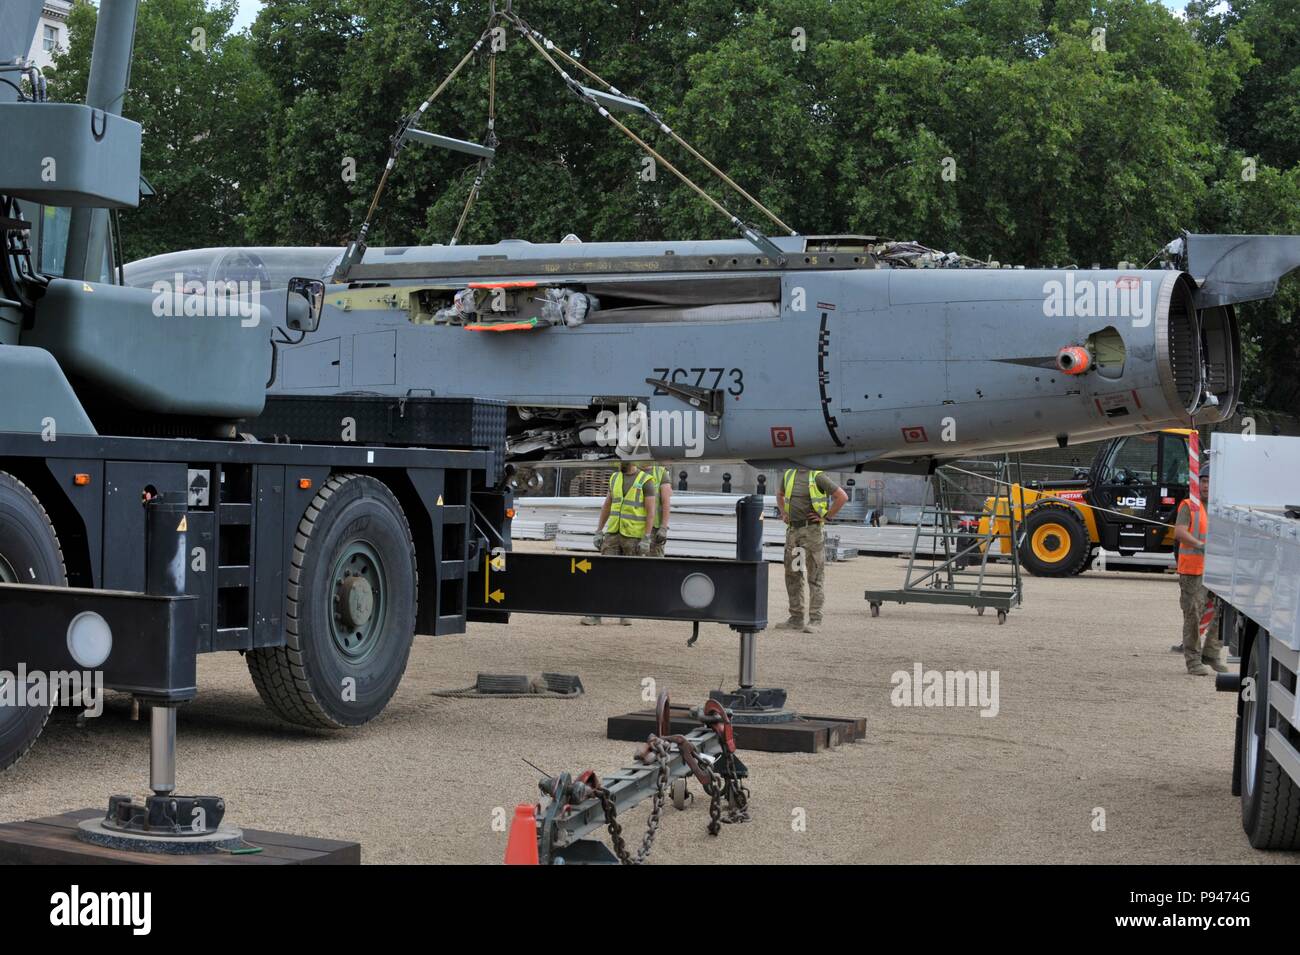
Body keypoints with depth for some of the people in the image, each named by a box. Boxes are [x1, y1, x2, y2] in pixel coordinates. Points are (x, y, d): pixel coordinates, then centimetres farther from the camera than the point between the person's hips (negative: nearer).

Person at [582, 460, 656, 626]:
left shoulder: (645, 481, -7)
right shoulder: (615, 478, 9)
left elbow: (651, 512, -11)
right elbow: (606, 506, 14)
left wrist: (646, 539, -17)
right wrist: (598, 531, 9)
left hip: (634, 536, -4)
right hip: (613, 533, 4)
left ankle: (624, 614, 16)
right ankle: (595, 615, -7)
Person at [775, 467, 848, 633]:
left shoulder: (817, 476, -8)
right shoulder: (789, 474, 10)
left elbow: (842, 496, -11)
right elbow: (780, 495, 30)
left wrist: (826, 516, -10)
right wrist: (783, 514, 15)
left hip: (811, 530, -7)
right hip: (792, 530, 7)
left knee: (814, 577, -4)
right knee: (792, 575, 9)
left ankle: (814, 620, -2)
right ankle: (796, 618, 16)